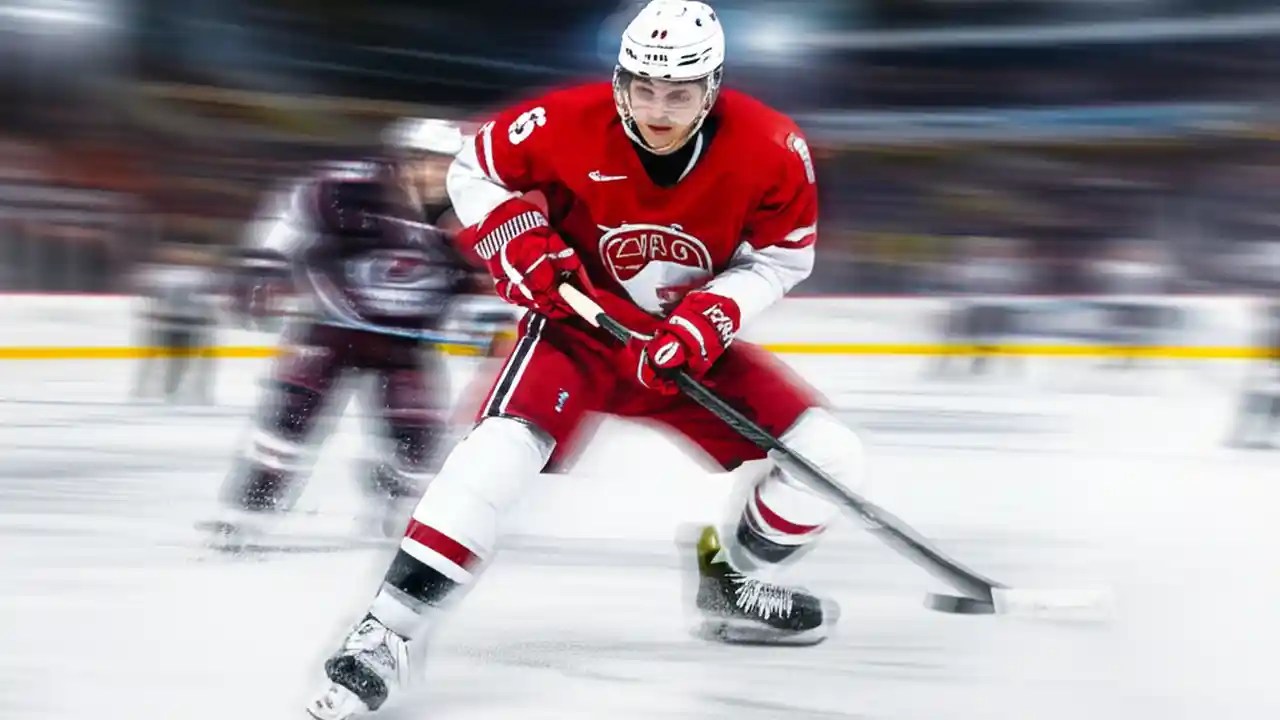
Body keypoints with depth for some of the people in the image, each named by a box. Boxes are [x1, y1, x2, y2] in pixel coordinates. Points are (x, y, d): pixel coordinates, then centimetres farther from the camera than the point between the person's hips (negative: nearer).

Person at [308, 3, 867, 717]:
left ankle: (733, 582, 21)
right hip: (581, 324, -3)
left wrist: (714, 315, -20)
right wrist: (520, 243, -19)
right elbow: (475, 170, -3)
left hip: (694, 344, 3)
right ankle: (388, 634, -25)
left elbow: (783, 255, -4)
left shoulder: (771, 151, -20)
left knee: (829, 458, -7)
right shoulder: (568, 127, -22)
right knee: (499, 452, -29)